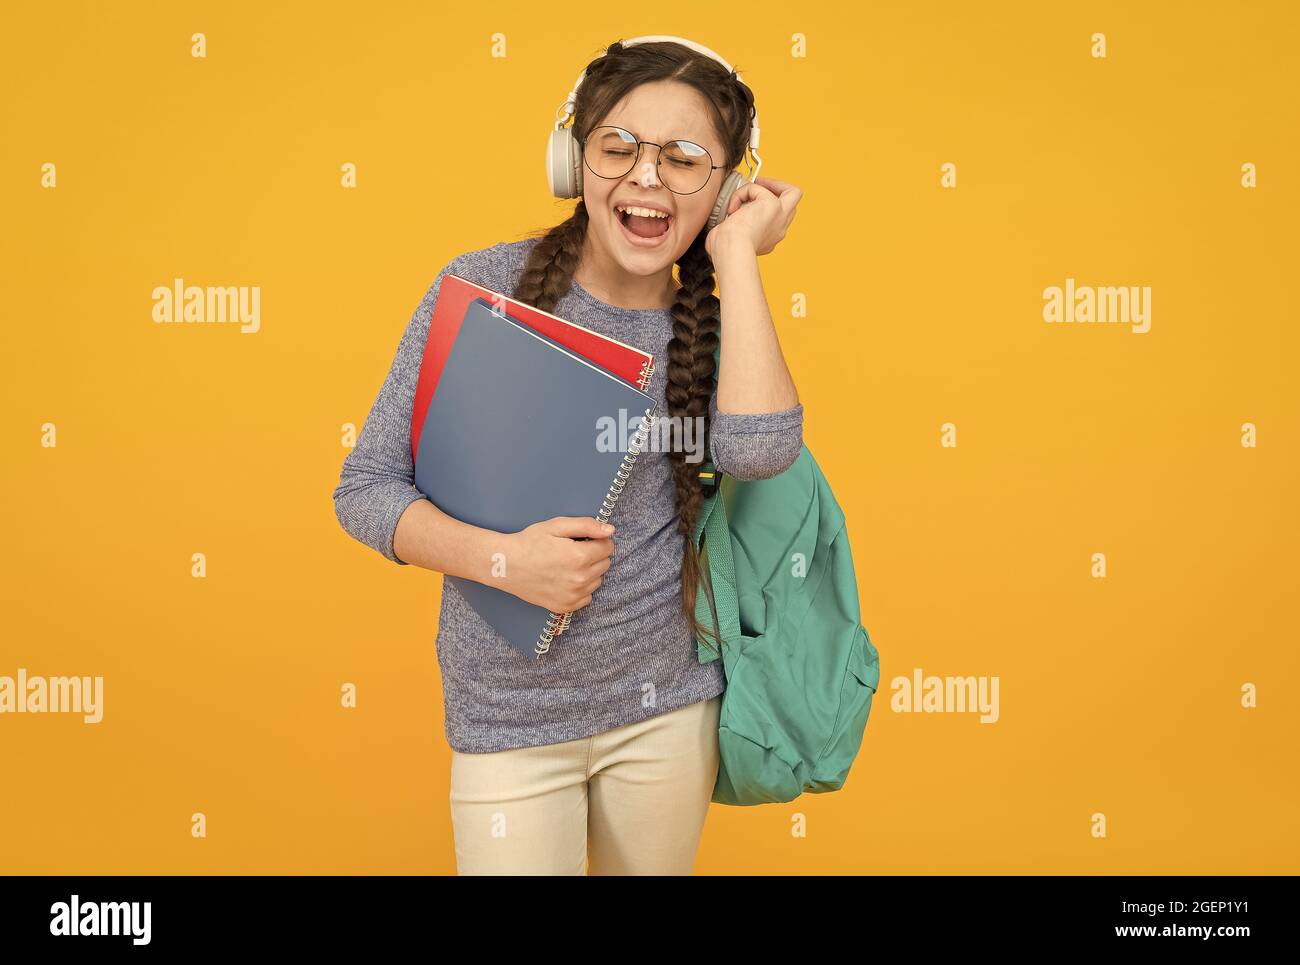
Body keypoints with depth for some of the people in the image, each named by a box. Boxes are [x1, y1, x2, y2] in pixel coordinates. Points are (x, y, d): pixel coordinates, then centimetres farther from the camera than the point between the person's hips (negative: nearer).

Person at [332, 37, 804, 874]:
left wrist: (737, 254, -16)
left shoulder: (708, 328, -2)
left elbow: (758, 450, -24)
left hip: (667, 709, 3)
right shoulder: (486, 288, -9)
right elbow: (365, 488, -7)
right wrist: (501, 558, -24)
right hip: (508, 717, -2)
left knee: (652, 866, 21)